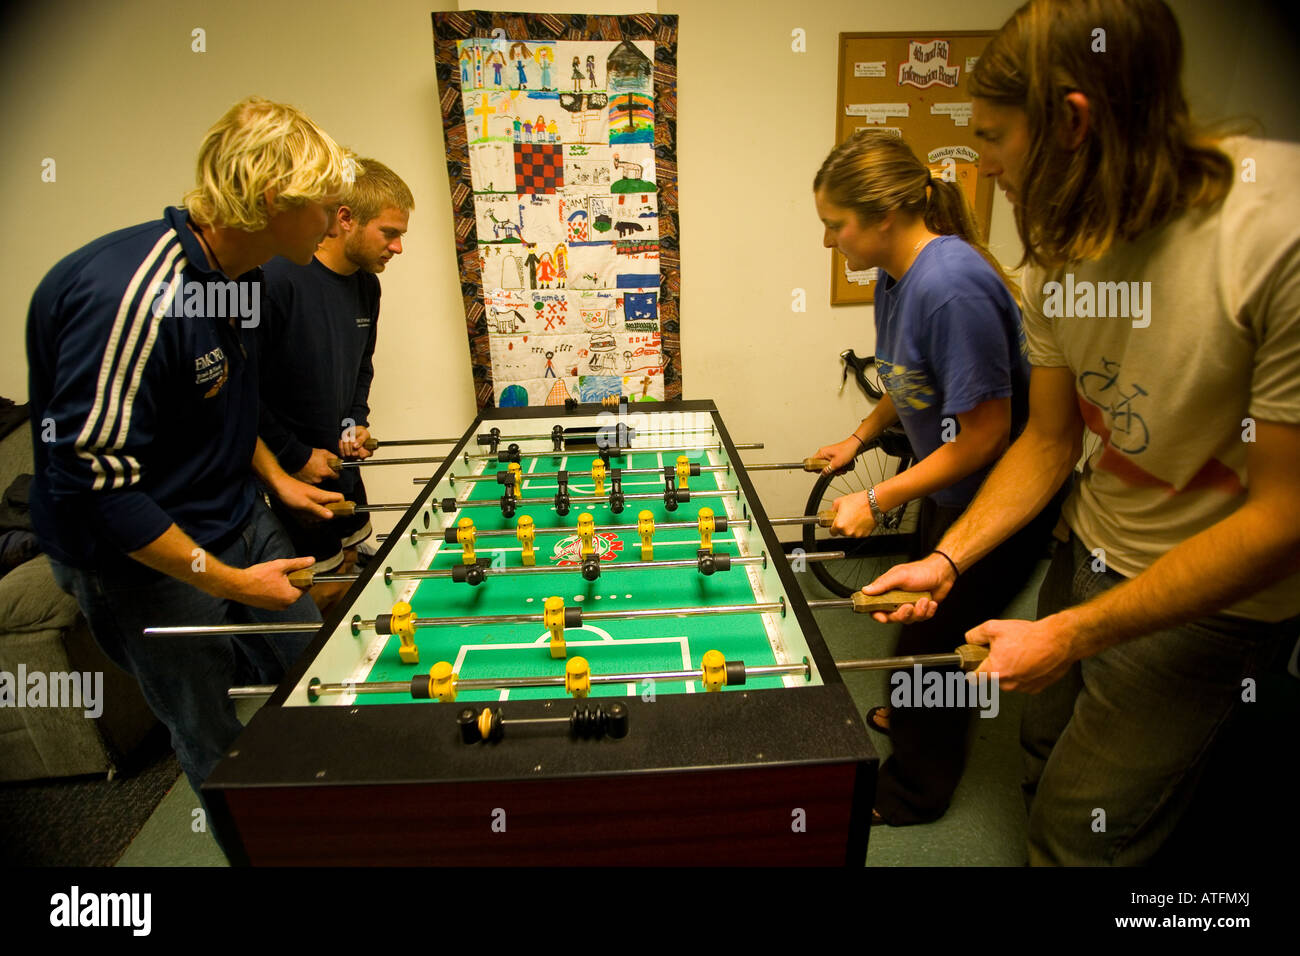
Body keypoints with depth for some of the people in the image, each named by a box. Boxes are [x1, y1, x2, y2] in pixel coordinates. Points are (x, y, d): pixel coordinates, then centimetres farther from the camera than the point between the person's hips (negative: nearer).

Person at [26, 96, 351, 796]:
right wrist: (226, 580, -22)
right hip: (144, 561, -8)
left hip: (239, 522, 9)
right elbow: (91, 475, -28)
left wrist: (276, 478, 13)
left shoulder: (232, 272, 1)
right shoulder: (133, 294, -29)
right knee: (221, 753, 7)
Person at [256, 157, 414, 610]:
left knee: (350, 565, 19)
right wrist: (295, 457, -15)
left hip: (339, 460, 8)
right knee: (324, 588, 3)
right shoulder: (276, 278, -25)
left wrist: (358, 421, 2)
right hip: (290, 471, -7)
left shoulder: (366, 284, 2)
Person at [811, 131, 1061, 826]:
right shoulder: (896, 276, 0)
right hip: (948, 488, 9)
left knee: (936, 638, 6)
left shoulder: (951, 286, -30)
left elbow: (984, 434, -28)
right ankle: (907, 717, 52)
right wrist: (860, 437, 6)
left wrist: (877, 500, -22)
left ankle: (913, 792, 31)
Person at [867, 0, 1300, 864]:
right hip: (1092, 549, 6)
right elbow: (1049, 439, 2)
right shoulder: (1060, 254, -5)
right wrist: (948, 559, -7)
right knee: (1046, 757, 22)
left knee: (1083, 831, 7)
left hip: (1215, 594, -6)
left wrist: (1074, 634, -22)